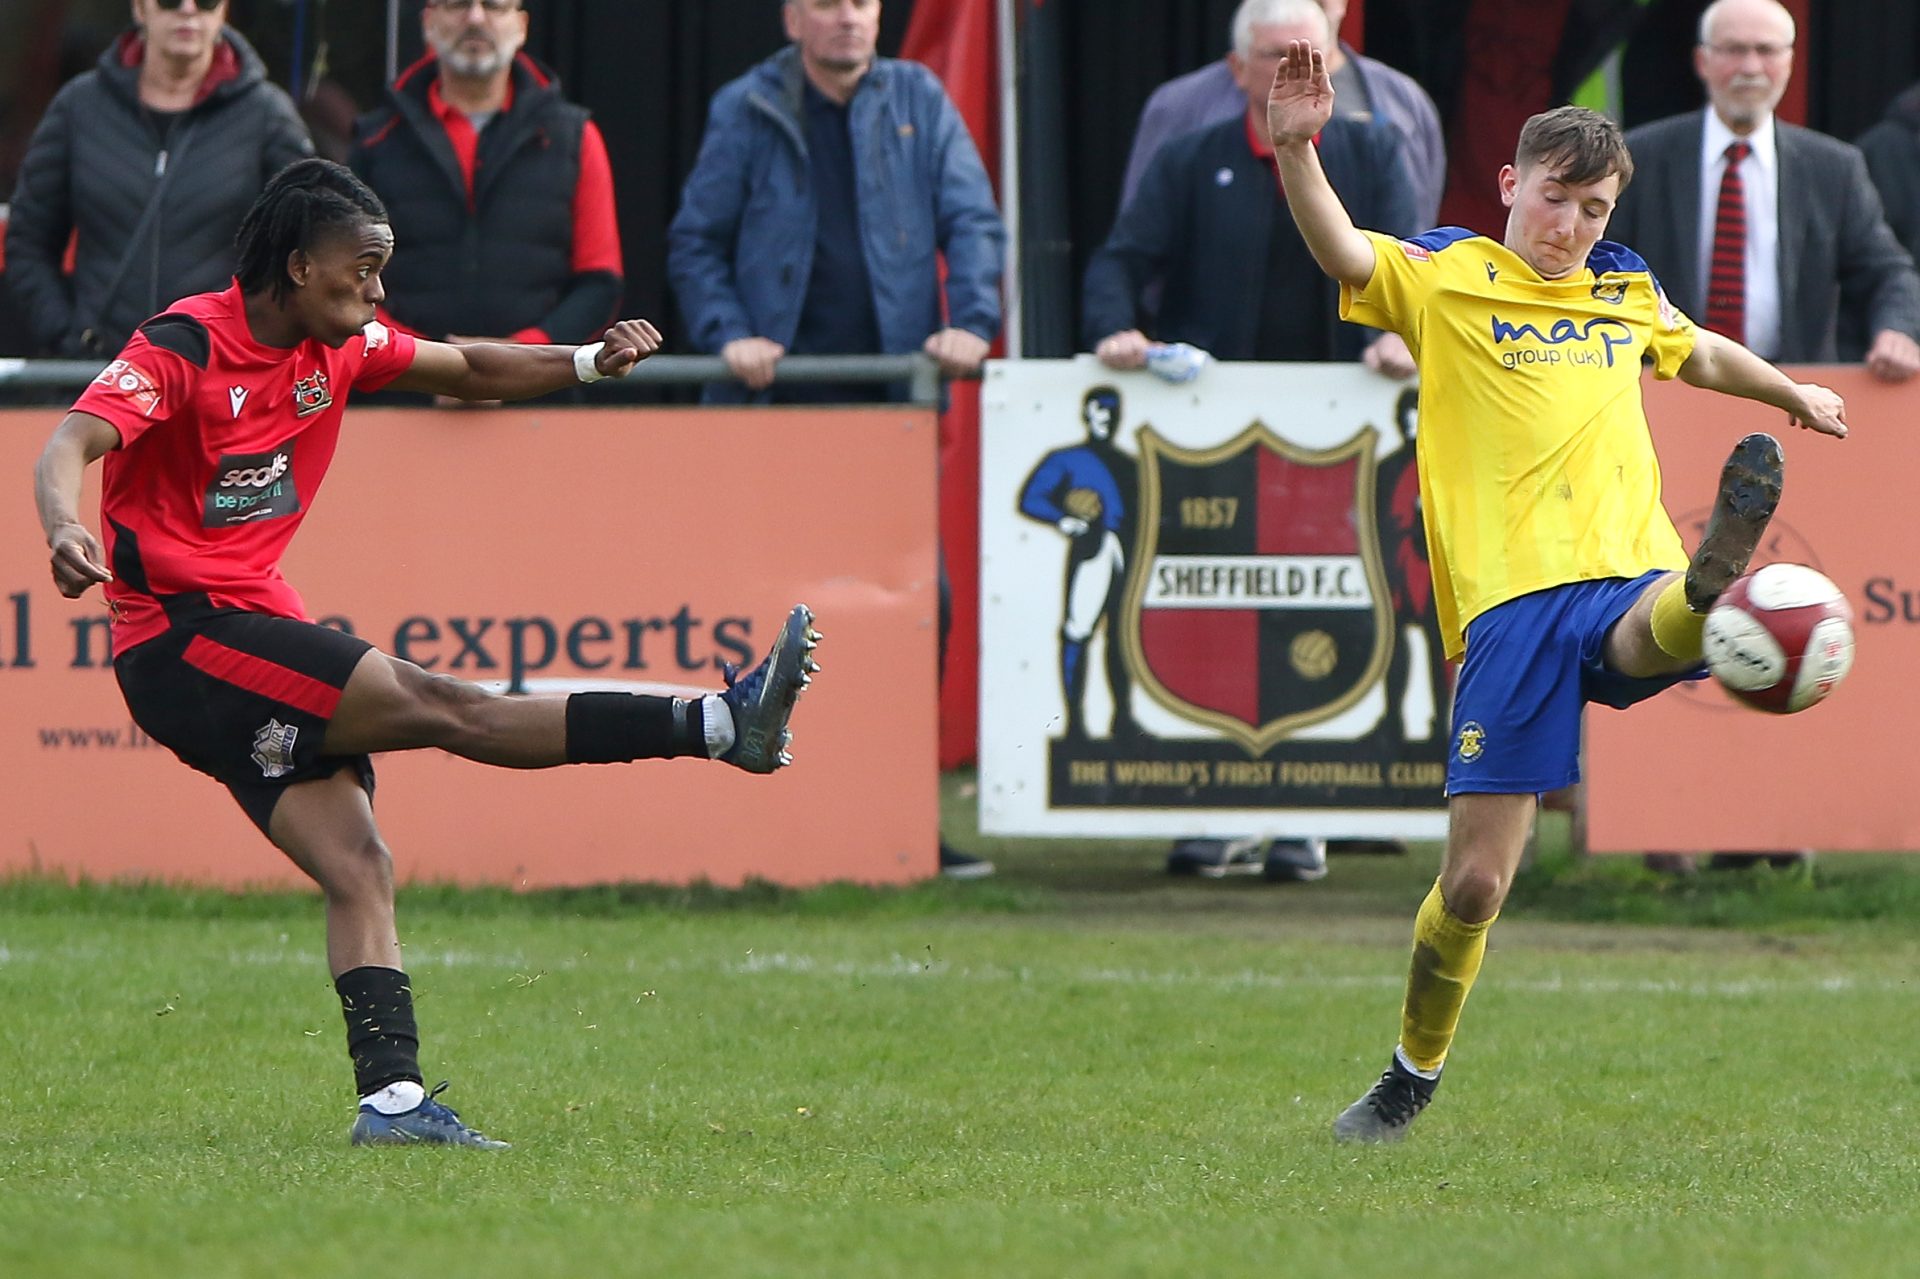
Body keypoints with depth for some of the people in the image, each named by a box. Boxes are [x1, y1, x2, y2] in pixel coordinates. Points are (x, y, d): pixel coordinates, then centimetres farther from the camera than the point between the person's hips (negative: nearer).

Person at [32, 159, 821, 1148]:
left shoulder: (337, 348, 9)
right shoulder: (183, 346, -14)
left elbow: (466, 370, 23)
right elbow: (72, 444, -26)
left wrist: (590, 361, 9)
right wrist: (63, 528, -48)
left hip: (255, 621, 9)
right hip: (180, 636, -9)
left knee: (358, 869, -4)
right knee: (438, 706, -17)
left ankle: (390, 1096, -9)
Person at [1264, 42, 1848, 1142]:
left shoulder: (1627, 290, 19)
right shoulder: (1446, 277, 6)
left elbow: (1700, 354, 42)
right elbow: (1342, 251, -14)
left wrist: (1795, 394, 55)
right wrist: (1297, 147, -32)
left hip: (1629, 576, 3)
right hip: (1508, 602, -3)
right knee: (1474, 884, -3)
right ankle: (1415, 1072, 15)